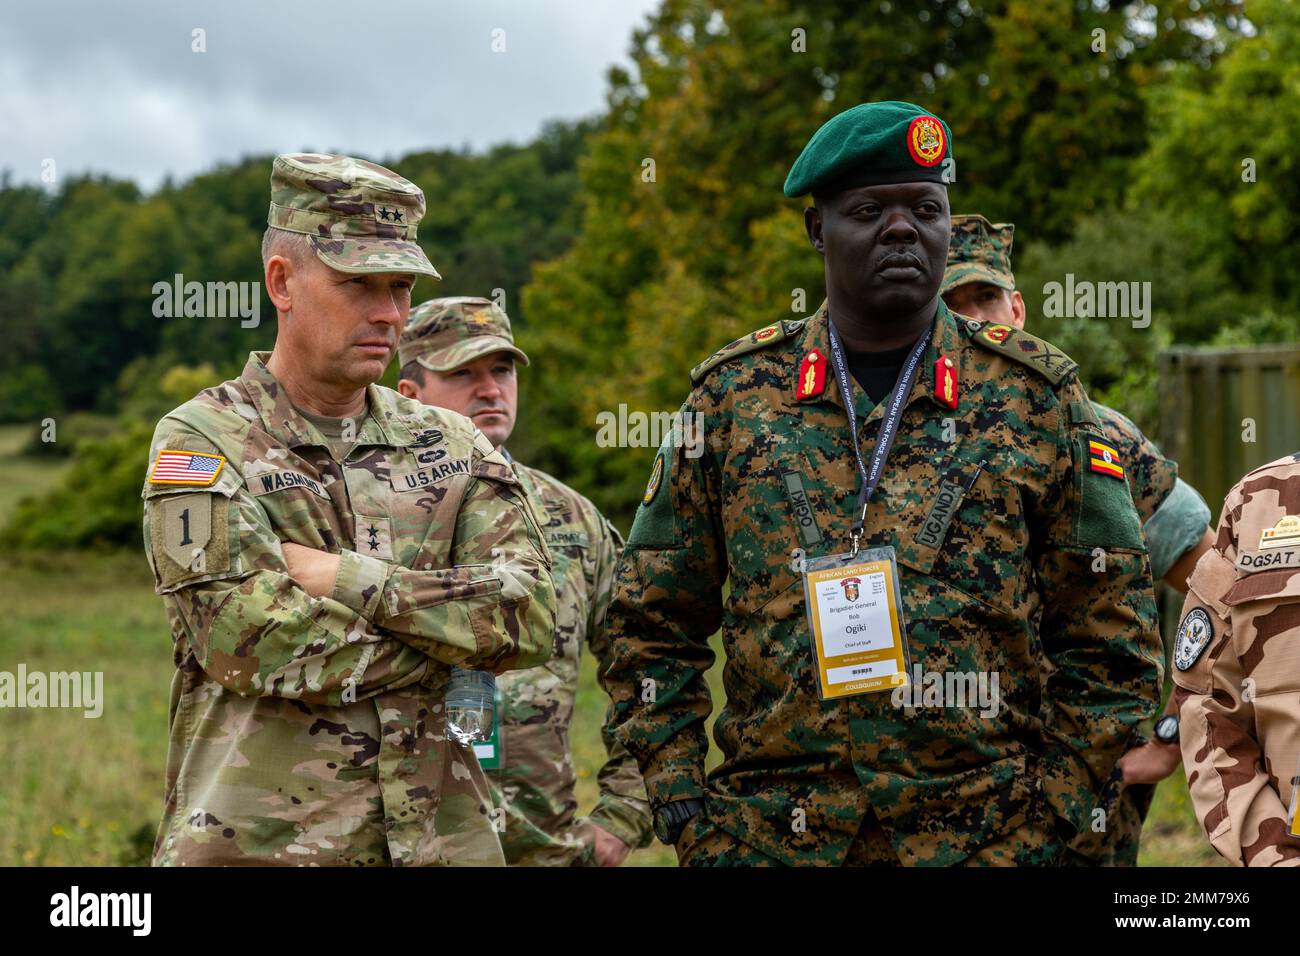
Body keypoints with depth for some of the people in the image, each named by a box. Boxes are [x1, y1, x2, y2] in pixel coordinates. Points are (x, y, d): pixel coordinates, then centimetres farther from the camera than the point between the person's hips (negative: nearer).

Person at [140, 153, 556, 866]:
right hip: (257, 841, -4)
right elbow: (259, 645, -16)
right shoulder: (200, 441, -3)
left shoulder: (452, 447, 9)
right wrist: (455, 619, -7)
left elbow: (532, 617, -4)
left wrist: (351, 581, -14)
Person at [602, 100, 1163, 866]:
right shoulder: (733, 394, 5)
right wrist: (685, 807, 1)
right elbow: (651, 623, 9)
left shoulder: (1037, 395, 4)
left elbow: (1112, 635, 5)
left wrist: (1050, 810, -2)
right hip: (769, 837, 1)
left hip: (986, 836, 0)